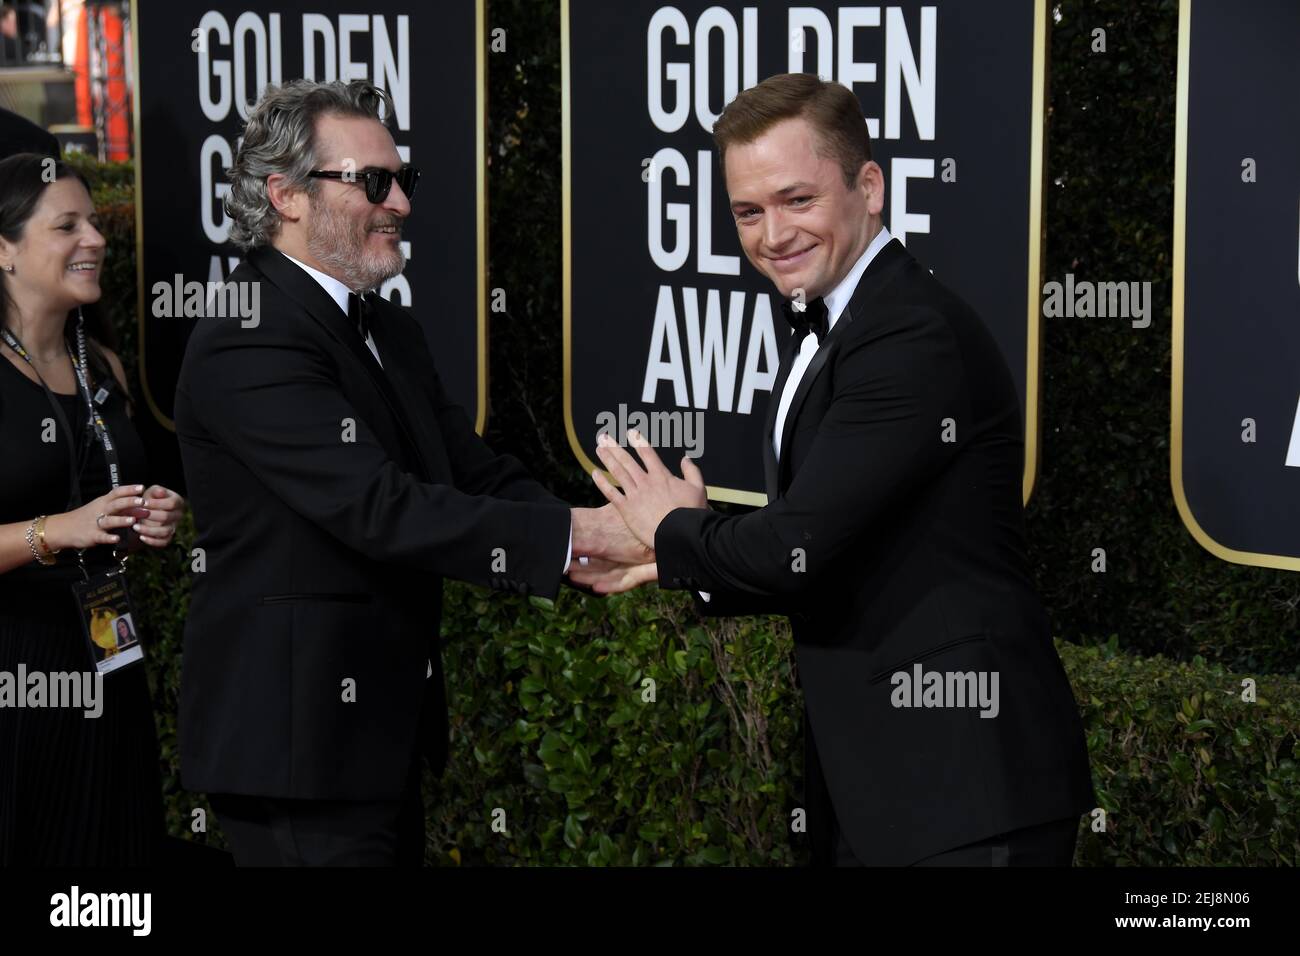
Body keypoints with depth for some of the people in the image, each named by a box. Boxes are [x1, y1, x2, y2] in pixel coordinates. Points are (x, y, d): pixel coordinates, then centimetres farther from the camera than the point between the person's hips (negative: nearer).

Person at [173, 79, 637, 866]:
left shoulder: (389, 331, 14)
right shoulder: (248, 343, -18)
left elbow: (478, 473, 6)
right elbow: (380, 507, -26)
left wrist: (608, 543, -12)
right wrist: (578, 532, -27)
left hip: (384, 729, 9)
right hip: (299, 737, -9)